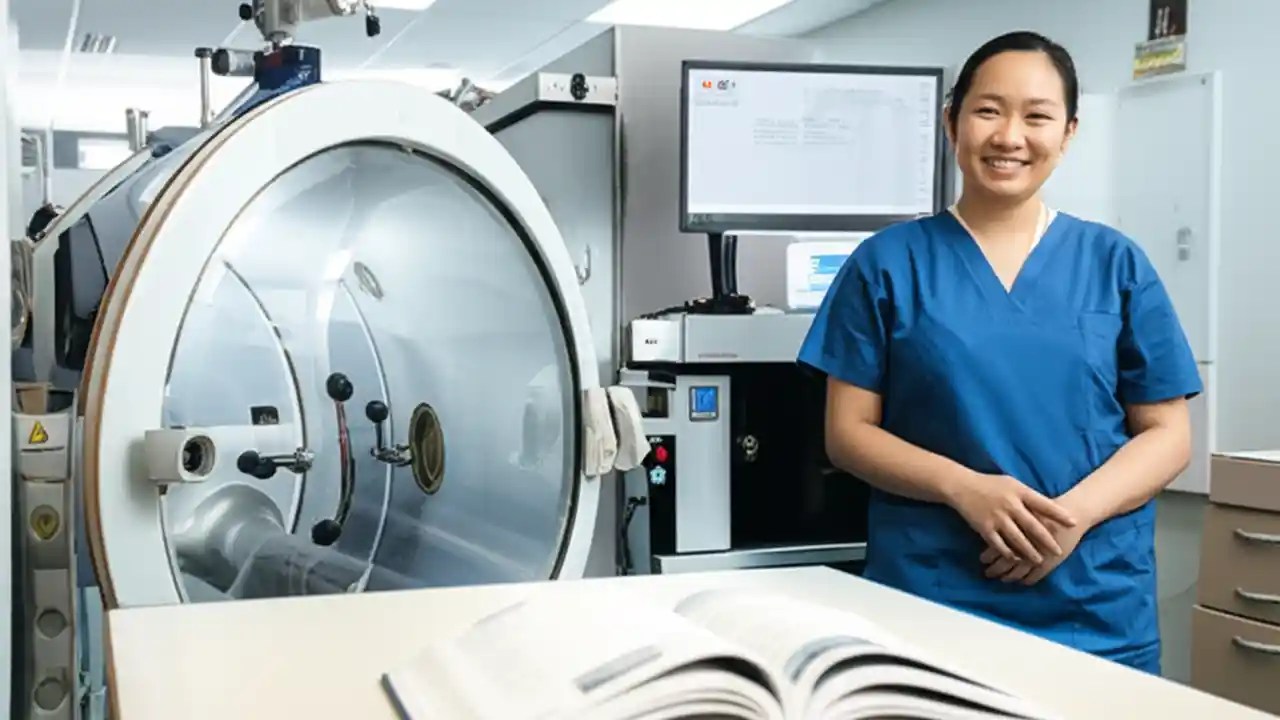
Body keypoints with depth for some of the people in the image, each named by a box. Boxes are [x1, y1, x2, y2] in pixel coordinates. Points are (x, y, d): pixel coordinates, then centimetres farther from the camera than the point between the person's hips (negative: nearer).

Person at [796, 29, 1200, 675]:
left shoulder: (1115, 264, 5)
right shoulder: (888, 264, 1)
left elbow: (1167, 434, 5)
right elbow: (849, 432, 0)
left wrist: (1075, 512, -13)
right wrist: (965, 487, -17)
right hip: (928, 603, -1)